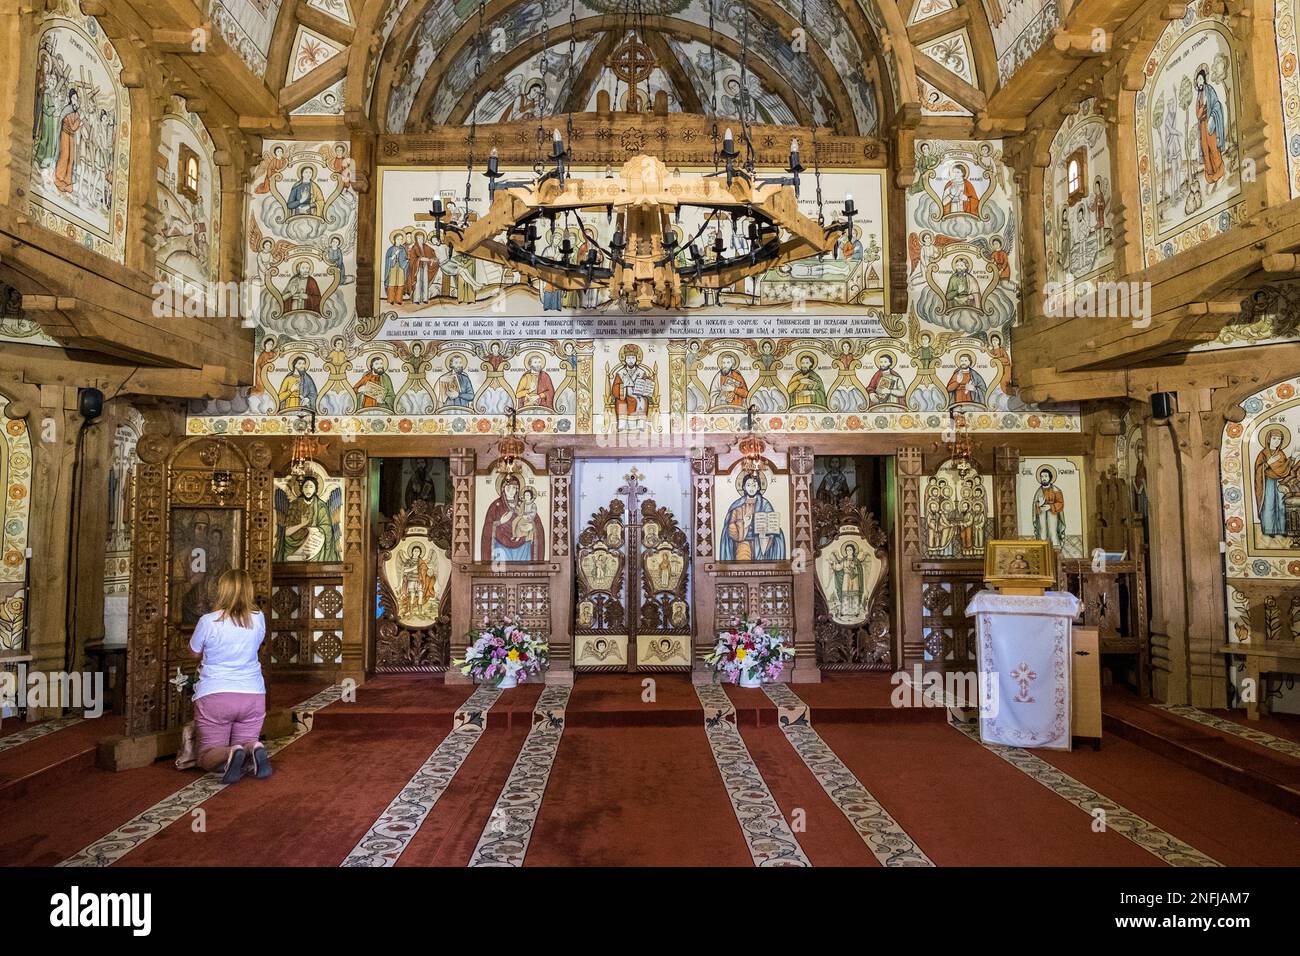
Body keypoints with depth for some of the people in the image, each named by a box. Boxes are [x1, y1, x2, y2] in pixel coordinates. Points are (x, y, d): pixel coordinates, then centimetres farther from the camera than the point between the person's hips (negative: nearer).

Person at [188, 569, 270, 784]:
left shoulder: (208, 621, -10)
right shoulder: (258, 619, -2)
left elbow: (195, 652, 10)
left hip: (214, 696, -2)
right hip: (253, 695, 3)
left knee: (207, 757, 10)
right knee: (246, 743, 18)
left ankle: (230, 754, -24)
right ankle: (254, 750, -17)